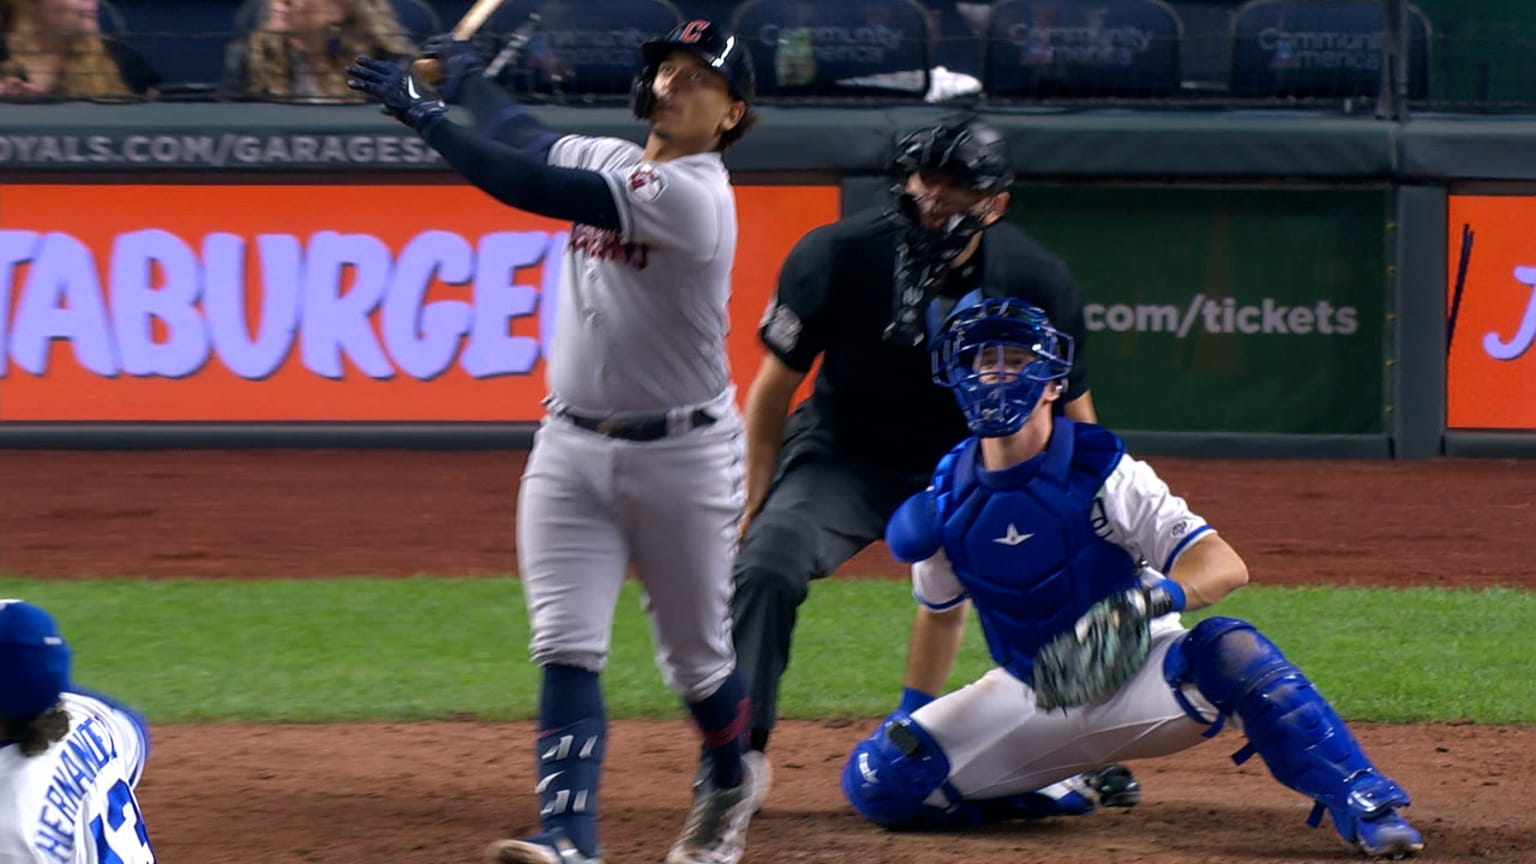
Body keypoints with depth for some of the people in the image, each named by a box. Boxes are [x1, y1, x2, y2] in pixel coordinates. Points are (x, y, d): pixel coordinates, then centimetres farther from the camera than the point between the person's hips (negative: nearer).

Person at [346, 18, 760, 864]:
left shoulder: (692, 197, -20)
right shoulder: (604, 160, 4)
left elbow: (533, 187, -27)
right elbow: (521, 135, 28)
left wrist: (426, 114, -26)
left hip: (682, 458, -6)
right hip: (572, 450, 6)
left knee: (696, 657, 11)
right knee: (567, 650, -11)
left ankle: (729, 786, 39)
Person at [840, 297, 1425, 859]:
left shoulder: (1100, 472, -17)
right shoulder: (949, 498, -4)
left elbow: (1225, 565, -26)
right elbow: (939, 611, 16)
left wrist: (1154, 598, -47)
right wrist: (910, 721, 18)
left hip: (1138, 680, -5)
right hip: (1033, 700, 5)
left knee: (1230, 650, -37)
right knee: (877, 780, -12)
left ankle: (1364, 809, -36)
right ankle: (1057, 787, 12)